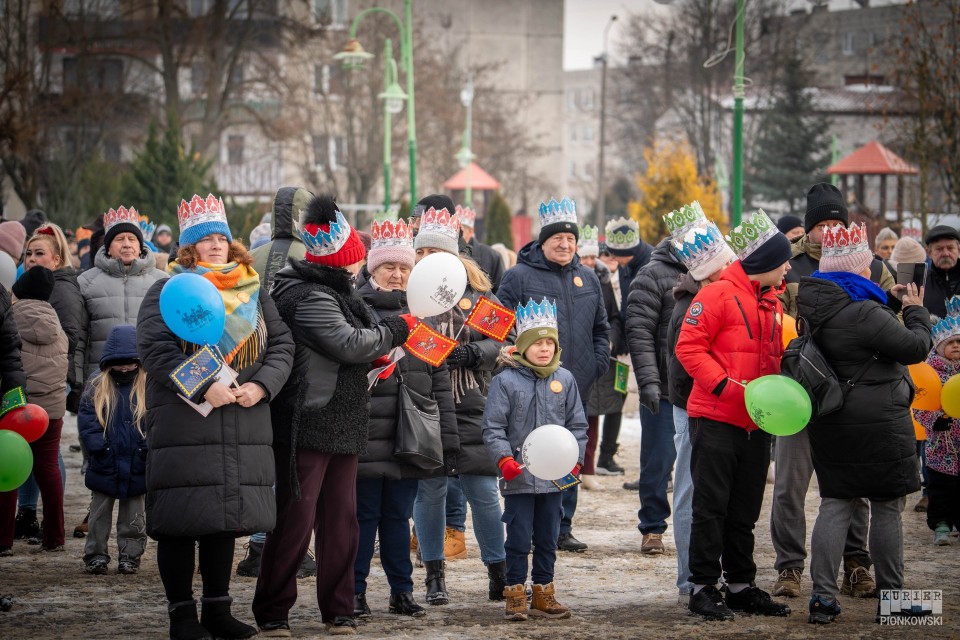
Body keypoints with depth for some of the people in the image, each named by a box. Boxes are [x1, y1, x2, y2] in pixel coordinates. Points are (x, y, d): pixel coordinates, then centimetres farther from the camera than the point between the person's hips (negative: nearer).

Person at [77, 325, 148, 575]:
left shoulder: (149, 388, -4)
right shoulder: (96, 388, -1)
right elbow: (86, 421, -3)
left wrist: (149, 447, -17)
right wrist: (97, 445, -14)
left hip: (137, 465, -1)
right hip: (105, 466, 1)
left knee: (133, 513, 10)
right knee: (100, 511, 9)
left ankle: (130, 554, 18)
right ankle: (96, 554, 15)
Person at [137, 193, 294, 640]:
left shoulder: (253, 292, 15)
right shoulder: (167, 292, 1)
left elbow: (281, 344, 11)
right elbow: (155, 350, -11)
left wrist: (261, 385, -8)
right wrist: (204, 388, -21)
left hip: (243, 427, 4)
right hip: (183, 424, -4)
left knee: (226, 517, 10)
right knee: (181, 520, -3)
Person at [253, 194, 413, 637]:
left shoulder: (331, 292, 16)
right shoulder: (307, 298, -16)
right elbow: (349, 343, -19)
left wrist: (377, 354, 8)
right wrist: (397, 330, -6)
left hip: (342, 428, 10)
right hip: (306, 428, -10)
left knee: (341, 519, 10)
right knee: (295, 519, -6)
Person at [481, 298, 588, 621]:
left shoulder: (565, 379, 5)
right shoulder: (506, 380, -6)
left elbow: (577, 425, 11)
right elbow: (493, 427, -5)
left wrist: (575, 460, 1)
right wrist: (504, 458, -16)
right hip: (519, 476, -3)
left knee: (547, 538, 11)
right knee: (519, 539, -1)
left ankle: (543, 593, 19)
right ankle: (515, 595, 8)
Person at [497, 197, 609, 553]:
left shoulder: (587, 279, 13)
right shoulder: (520, 277, -4)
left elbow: (601, 328, 22)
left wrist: (598, 362, 9)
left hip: (576, 388, 5)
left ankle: (562, 528, 19)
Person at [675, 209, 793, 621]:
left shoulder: (772, 301, 14)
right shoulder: (718, 294, -11)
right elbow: (689, 347, -14)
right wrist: (725, 385, -20)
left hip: (756, 424, 7)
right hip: (716, 420, -7)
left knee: (745, 510, 12)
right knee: (711, 506, -3)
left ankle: (741, 586, 19)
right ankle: (703, 587, 2)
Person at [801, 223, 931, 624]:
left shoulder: (816, 305, 4)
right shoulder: (863, 313, -22)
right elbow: (916, 347, -14)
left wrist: (891, 302, 18)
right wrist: (916, 312, 3)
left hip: (830, 422, 8)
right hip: (879, 422, -8)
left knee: (835, 504, 9)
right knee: (887, 508, 4)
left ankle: (822, 596, 2)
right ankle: (891, 596, 11)